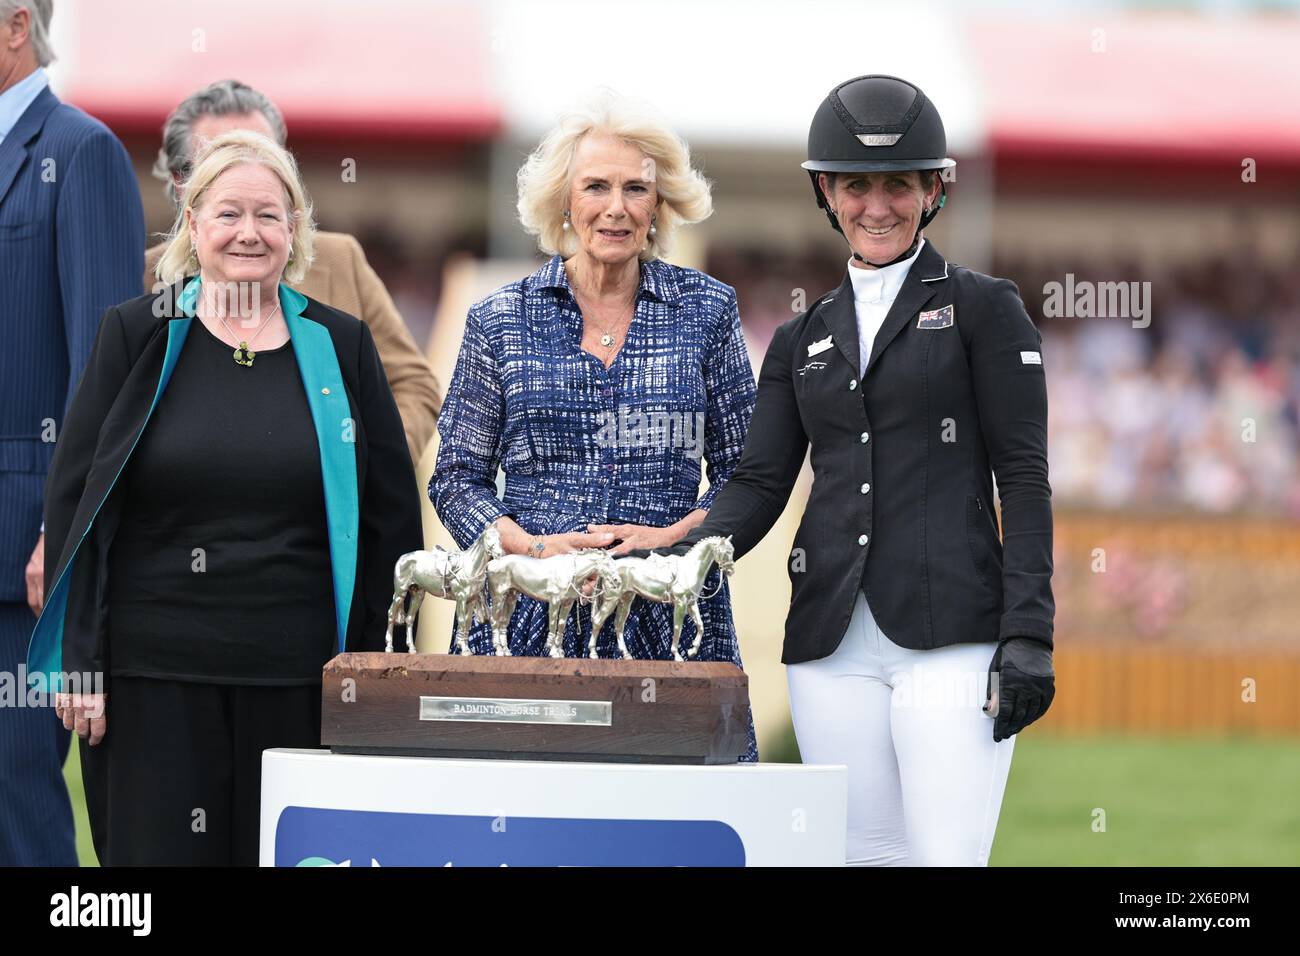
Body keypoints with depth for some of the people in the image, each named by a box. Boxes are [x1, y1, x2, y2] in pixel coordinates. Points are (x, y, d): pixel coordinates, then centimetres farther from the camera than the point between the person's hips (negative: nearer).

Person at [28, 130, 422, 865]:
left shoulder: (339, 346, 8)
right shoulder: (138, 335, 4)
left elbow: (392, 513, 11)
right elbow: (75, 501, 3)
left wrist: (372, 663, 5)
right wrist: (79, 660, -4)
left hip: (298, 677, 1)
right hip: (152, 672, -1)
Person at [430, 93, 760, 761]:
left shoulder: (706, 310, 8)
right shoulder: (500, 321, 7)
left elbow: (743, 473, 8)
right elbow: (457, 479, 8)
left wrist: (673, 536, -10)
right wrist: (535, 547, -10)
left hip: (672, 624, 0)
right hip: (529, 619, 0)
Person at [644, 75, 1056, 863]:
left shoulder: (982, 309, 7)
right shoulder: (804, 340, 20)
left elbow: (1024, 479, 1)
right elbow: (759, 485, 11)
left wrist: (1028, 632, -10)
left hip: (952, 638, -4)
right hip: (833, 648, 4)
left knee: (948, 858, -14)